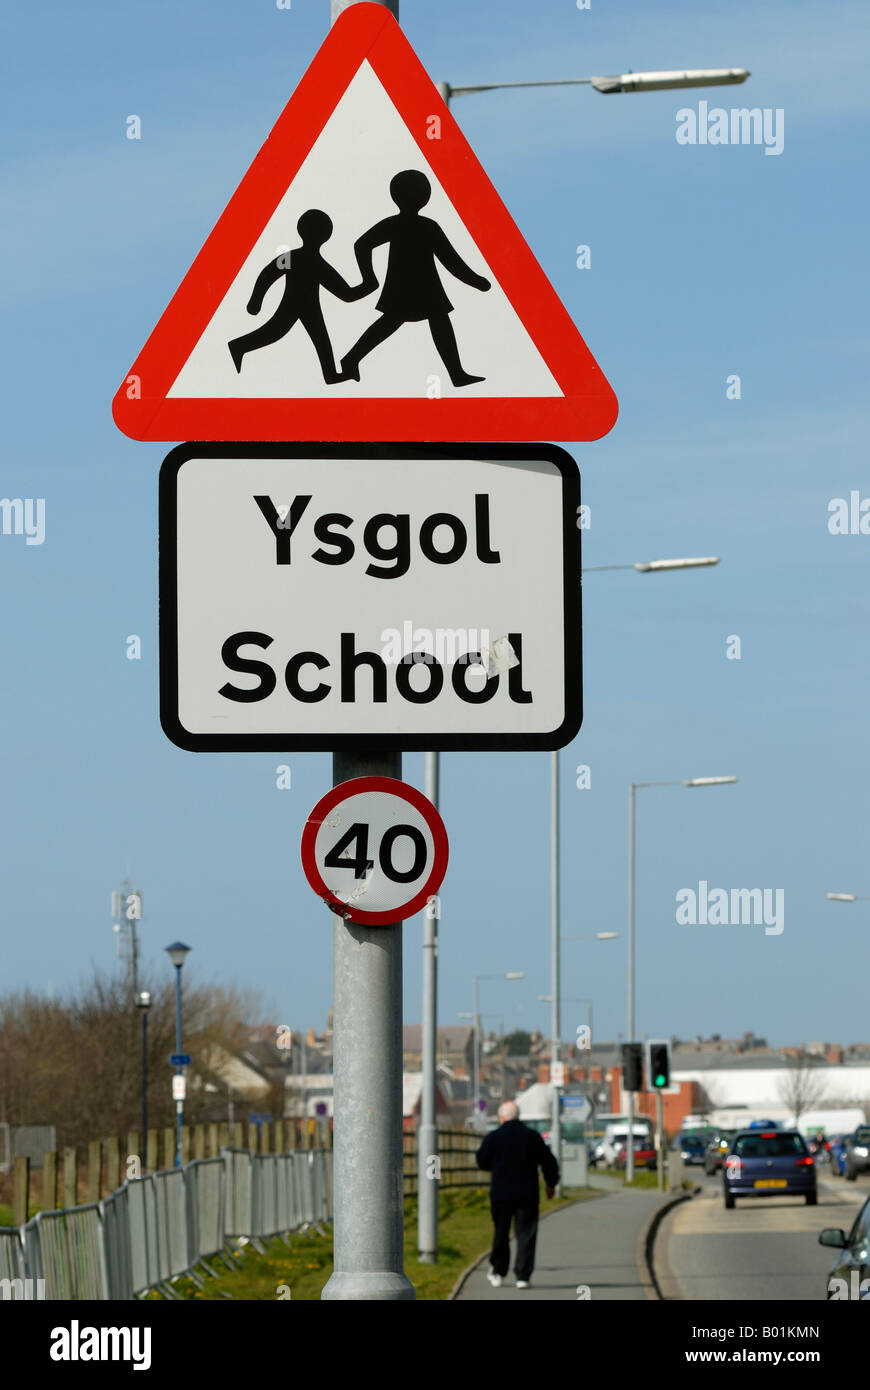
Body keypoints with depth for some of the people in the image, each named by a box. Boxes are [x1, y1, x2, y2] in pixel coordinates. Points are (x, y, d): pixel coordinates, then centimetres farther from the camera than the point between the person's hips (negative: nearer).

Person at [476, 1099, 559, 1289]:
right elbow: (548, 1162, 5)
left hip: (501, 1194, 0)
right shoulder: (532, 1136, -1)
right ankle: (523, 1276, -7)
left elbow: (482, 1163, 6)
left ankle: (498, 1273, 17)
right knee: (525, 1234, 1)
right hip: (527, 1194, 0)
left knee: (501, 1233, 13)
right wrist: (551, 1184, 20)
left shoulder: (493, 1138, -4)